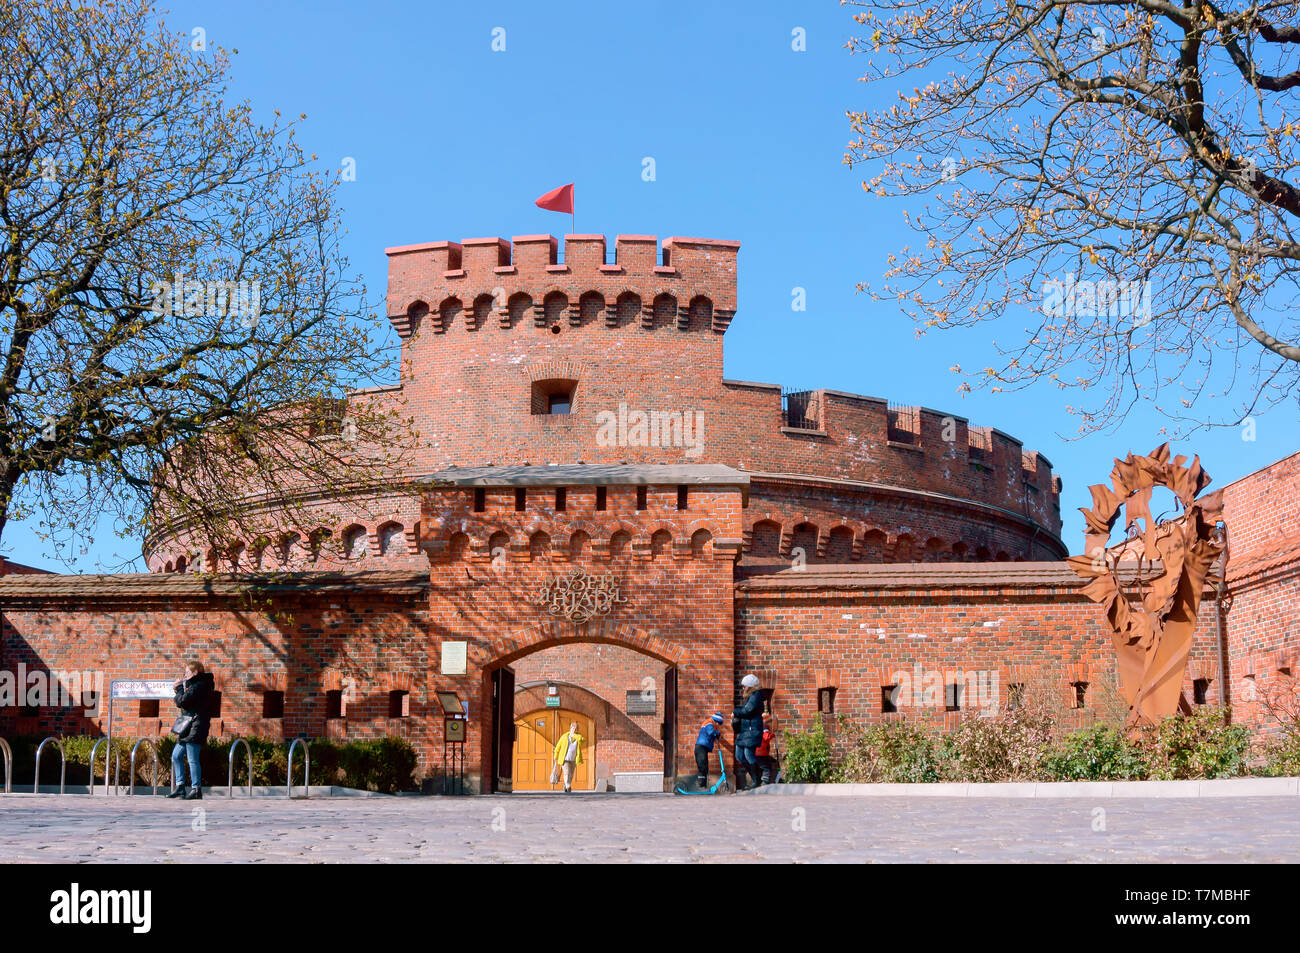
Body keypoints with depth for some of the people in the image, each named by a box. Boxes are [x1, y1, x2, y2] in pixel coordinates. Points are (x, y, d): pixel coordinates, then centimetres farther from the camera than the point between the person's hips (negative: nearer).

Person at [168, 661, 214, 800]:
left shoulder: (197, 686, -13)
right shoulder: (196, 685, 20)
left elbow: (182, 702, -17)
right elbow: (183, 702, 21)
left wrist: (180, 689, 0)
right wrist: (180, 689, 8)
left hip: (195, 728, -11)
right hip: (188, 729, 11)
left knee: (192, 759, -9)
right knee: (176, 755, 14)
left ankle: (196, 789, -7)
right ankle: (180, 786, 17)